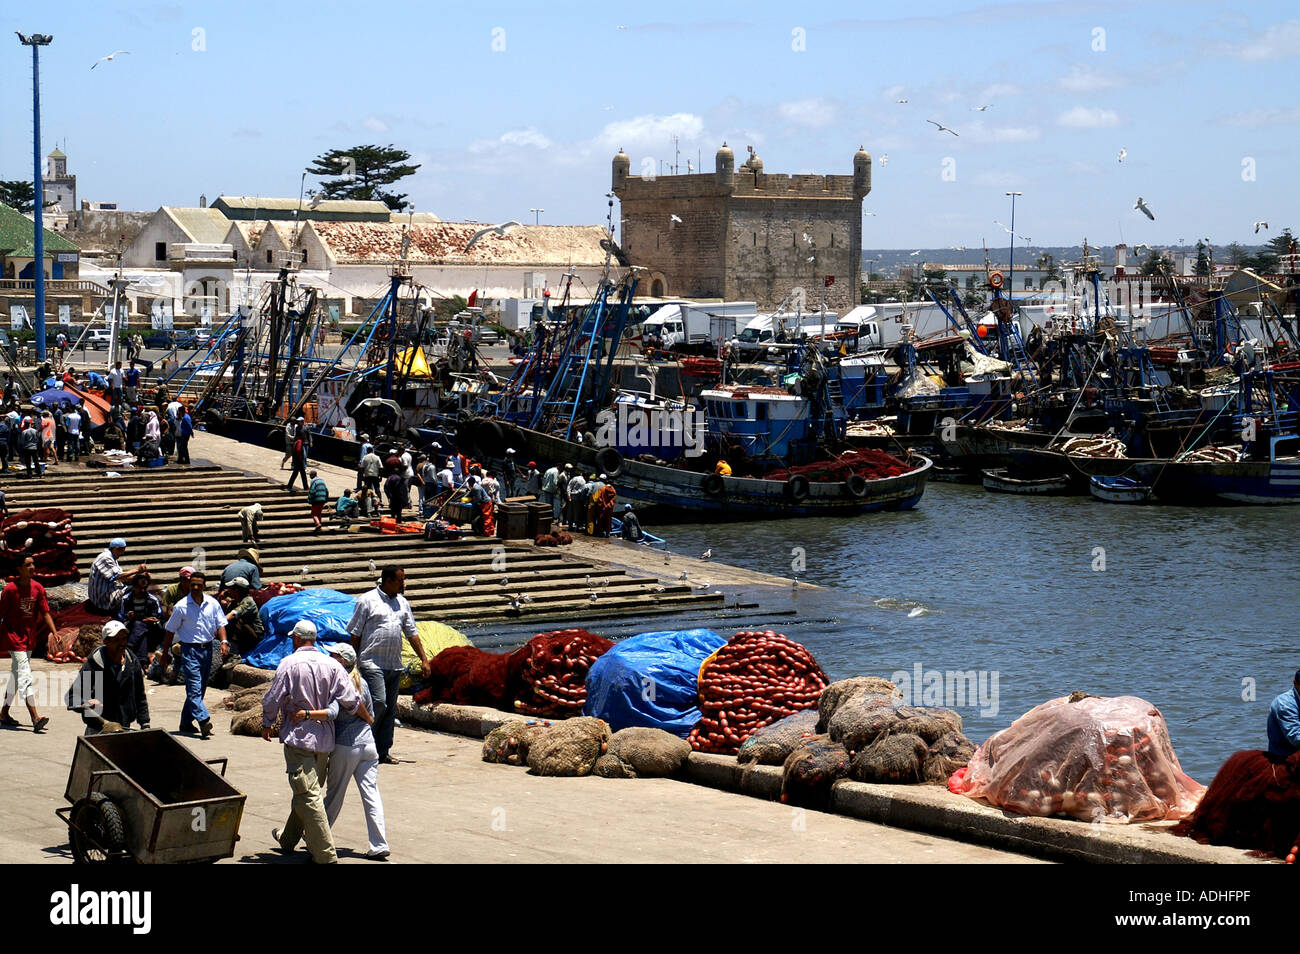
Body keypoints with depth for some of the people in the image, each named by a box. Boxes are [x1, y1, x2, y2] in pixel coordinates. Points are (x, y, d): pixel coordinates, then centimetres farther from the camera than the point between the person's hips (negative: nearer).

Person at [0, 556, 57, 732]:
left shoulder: (37, 588, 3)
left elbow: (45, 612, 4)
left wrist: (54, 632, -8)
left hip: (29, 637, 7)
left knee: (16, 674, 15)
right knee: (25, 673, -15)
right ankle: (35, 718, -23)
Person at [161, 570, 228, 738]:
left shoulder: (213, 604, 3)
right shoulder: (181, 606, -5)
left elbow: (220, 625, 7)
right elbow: (171, 631, 2)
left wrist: (224, 642, -11)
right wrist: (165, 653, 4)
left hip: (207, 649, 5)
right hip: (190, 649, -5)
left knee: (199, 689, 11)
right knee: (194, 688, -15)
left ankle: (186, 722, 23)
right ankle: (204, 720, -28)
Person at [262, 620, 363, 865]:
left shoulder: (289, 664, -9)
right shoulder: (331, 665, 2)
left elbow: (272, 699, -6)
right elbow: (351, 700, -3)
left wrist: (267, 724, 13)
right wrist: (366, 718, 18)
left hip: (298, 737, -6)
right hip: (325, 739, 6)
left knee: (307, 796, -7)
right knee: (308, 792, 20)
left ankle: (326, 855, -14)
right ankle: (288, 838, 39)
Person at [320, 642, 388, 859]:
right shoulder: (361, 682, 9)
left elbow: (332, 712, -28)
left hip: (345, 746, -5)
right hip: (368, 743, 6)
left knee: (334, 794, 9)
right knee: (371, 793, 3)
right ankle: (379, 845, -1)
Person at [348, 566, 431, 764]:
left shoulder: (403, 603, 14)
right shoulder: (367, 601, -3)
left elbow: (412, 633, 17)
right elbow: (355, 634, -2)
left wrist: (424, 659, 10)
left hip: (395, 665, 6)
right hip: (373, 664, -6)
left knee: (390, 709, 7)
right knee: (378, 704, -17)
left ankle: (383, 752, 12)